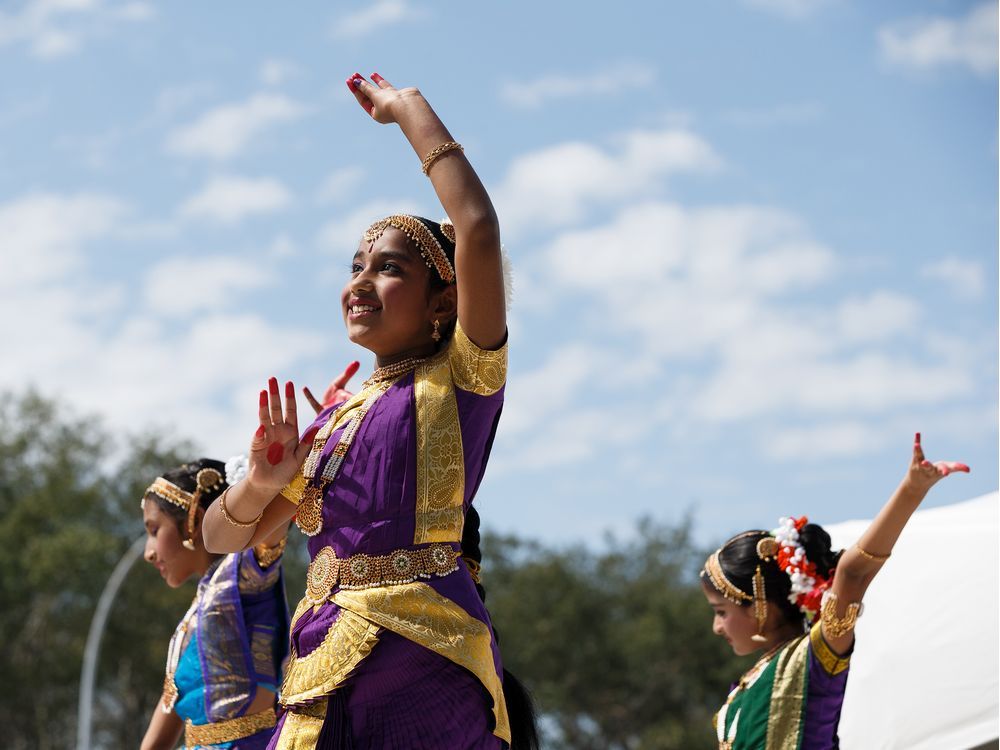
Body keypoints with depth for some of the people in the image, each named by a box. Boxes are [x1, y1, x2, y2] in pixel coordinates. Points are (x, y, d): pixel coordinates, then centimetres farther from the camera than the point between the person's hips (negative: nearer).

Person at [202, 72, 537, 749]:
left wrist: (409, 109, -2)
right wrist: (263, 482, -2)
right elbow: (224, 536, 21)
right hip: (324, 679, 6)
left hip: (425, 668, -6)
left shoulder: (461, 381, 2)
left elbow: (478, 228, -12)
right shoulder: (333, 420, 19)